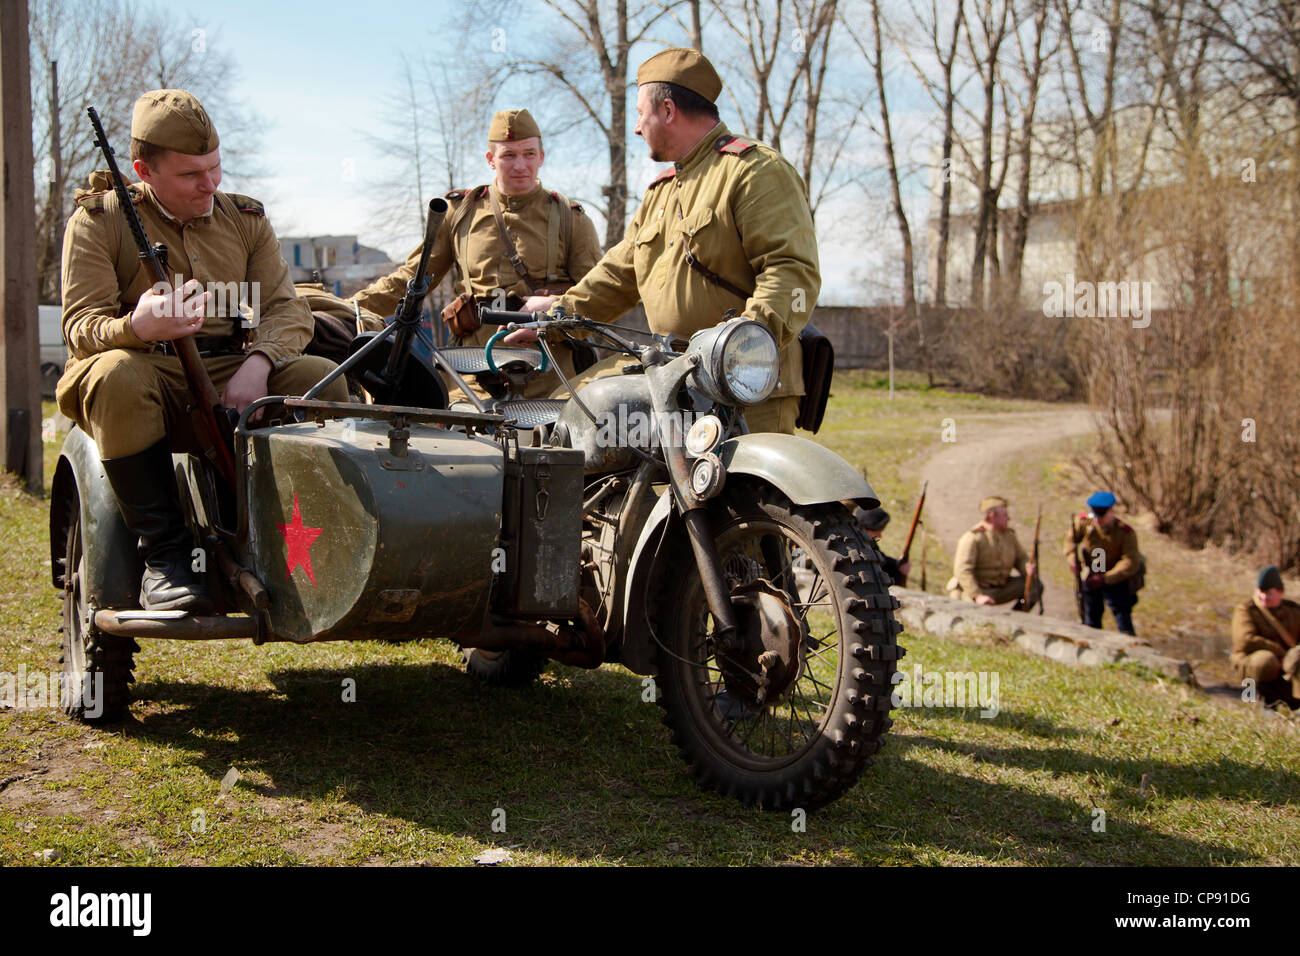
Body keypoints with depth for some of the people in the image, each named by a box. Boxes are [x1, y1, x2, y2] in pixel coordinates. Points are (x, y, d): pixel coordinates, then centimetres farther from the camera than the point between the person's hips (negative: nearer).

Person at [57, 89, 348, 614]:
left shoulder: (245, 220, 15)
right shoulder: (98, 221, 3)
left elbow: (287, 309, 6)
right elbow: (81, 325, -7)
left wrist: (256, 363, -18)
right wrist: (139, 327, -32)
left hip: (229, 378, 3)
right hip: (147, 375, -3)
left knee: (326, 379, -22)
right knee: (115, 375, -38)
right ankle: (164, 556, -30)